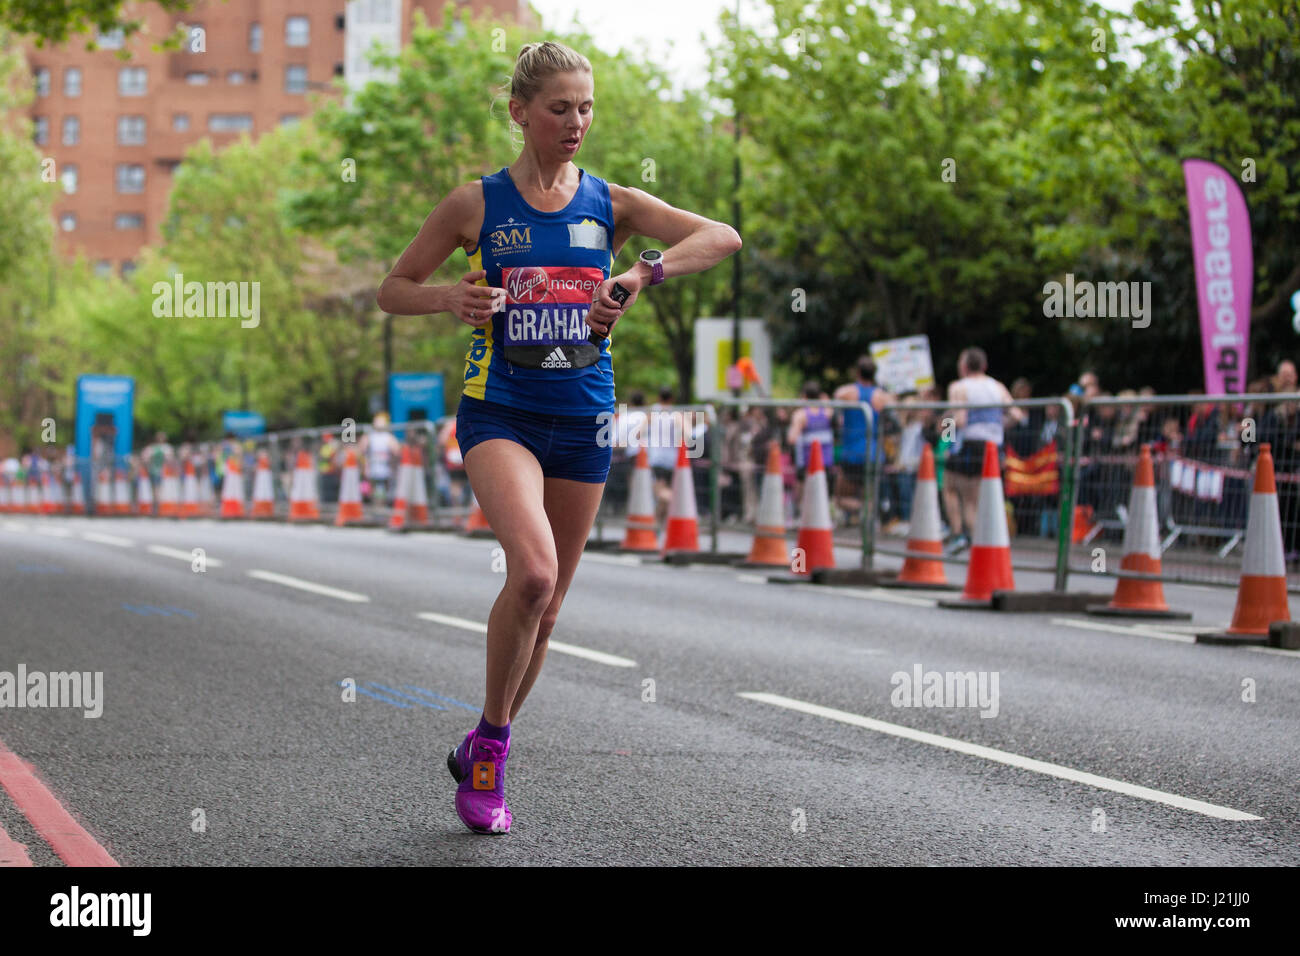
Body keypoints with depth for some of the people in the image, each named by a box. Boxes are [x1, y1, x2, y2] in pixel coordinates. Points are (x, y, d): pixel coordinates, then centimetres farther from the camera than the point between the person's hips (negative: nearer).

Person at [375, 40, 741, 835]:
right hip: (500, 411, -3)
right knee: (533, 573, -25)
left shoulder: (611, 203, 5)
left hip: (583, 419, 3)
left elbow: (723, 238, -3)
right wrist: (450, 300, -13)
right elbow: (394, 290, 8)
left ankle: (485, 750, 29)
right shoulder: (477, 203, 0)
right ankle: (492, 743, -5)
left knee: (548, 604, 8)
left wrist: (643, 275, -18)